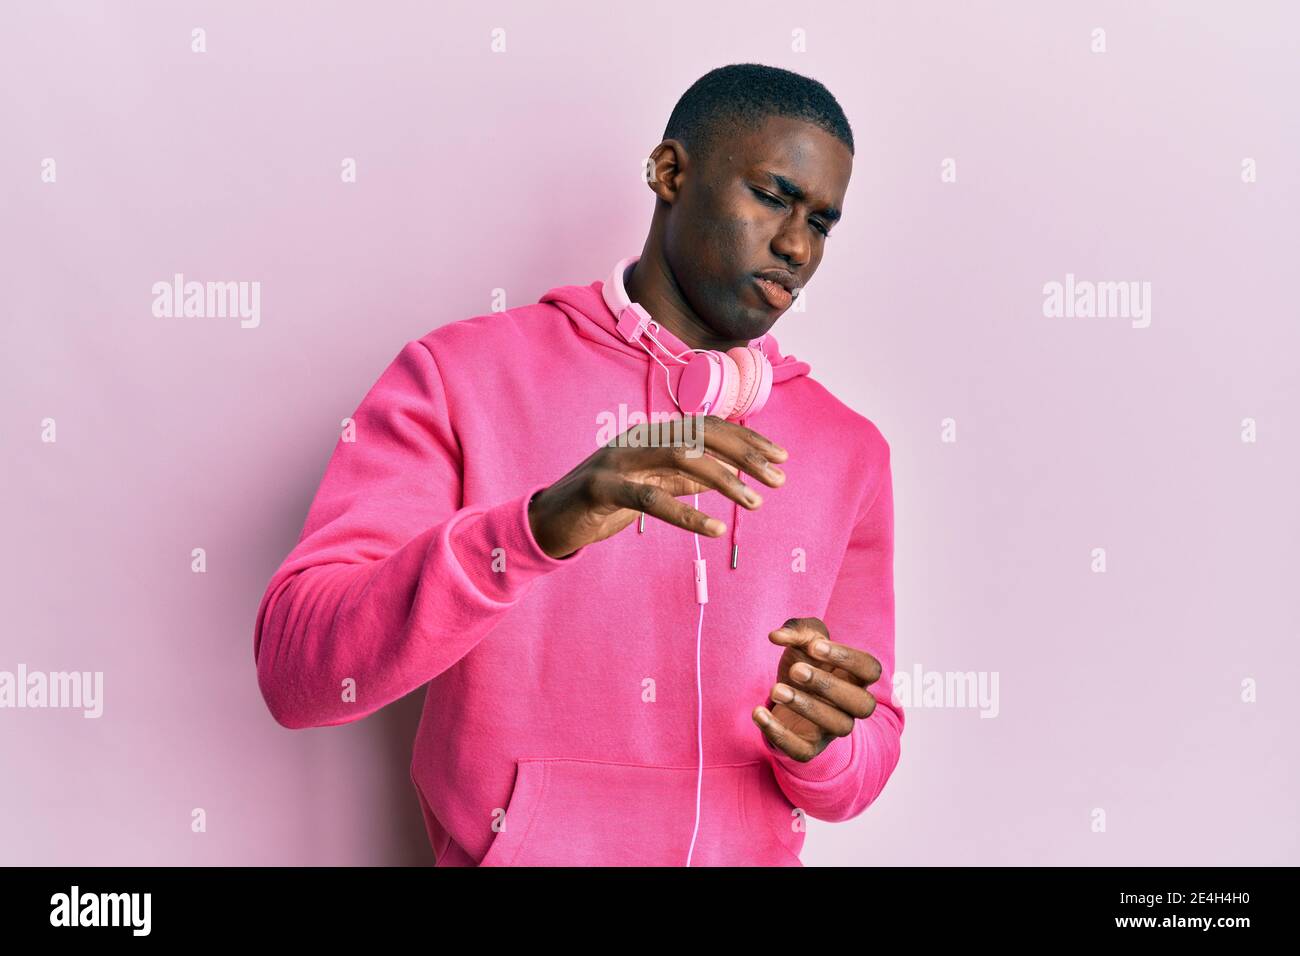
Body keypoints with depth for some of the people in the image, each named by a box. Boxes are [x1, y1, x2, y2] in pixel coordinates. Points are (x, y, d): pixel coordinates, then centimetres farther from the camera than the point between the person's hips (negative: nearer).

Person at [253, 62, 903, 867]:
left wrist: (818, 737, -16)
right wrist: (539, 526, -29)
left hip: (753, 850, 3)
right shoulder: (458, 377, -6)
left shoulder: (848, 453, 3)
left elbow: (863, 761, 6)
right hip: (511, 848, -2)